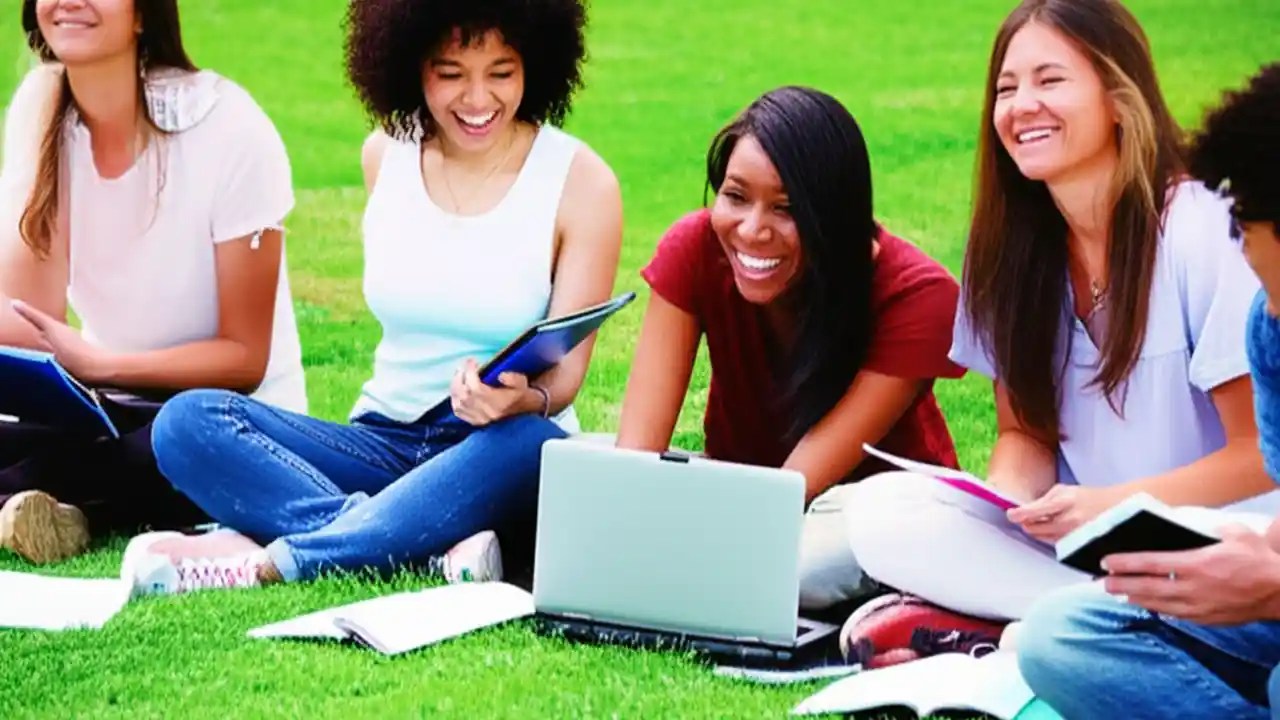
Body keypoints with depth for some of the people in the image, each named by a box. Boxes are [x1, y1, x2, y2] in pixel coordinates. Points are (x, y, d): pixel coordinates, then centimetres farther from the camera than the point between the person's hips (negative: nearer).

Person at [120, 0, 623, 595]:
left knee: (530, 445, -40)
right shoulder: (386, 154, 6)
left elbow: (564, 375, -10)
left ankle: (269, 560, -34)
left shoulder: (581, 183, -6)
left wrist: (521, 399, -31)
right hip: (384, 442, 4)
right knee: (188, 420, -20)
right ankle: (436, 552, -37)